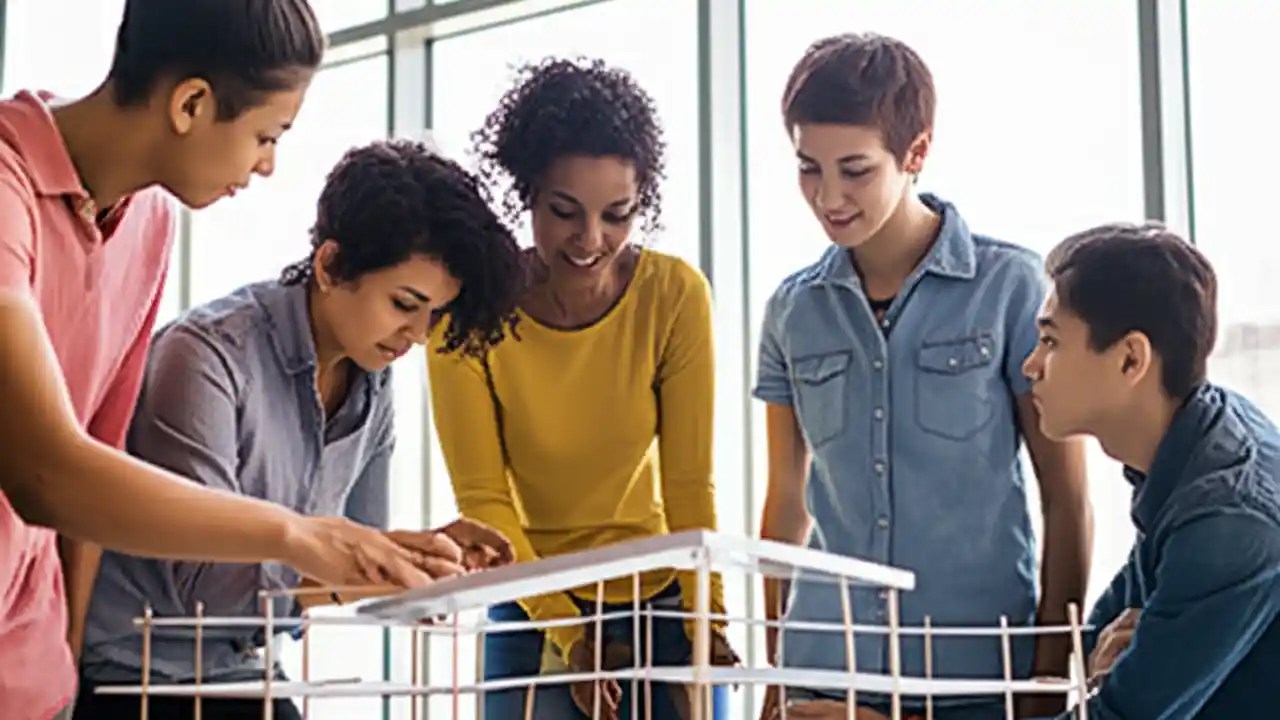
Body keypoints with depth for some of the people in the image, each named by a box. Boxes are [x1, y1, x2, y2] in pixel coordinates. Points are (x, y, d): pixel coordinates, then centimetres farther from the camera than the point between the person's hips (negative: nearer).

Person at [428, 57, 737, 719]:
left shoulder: (675, 296, -10)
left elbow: (689, 483, -8)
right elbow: (482, 498, -10)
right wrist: (565, 633, -19)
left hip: (660, 606, 1)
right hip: (533, 617, -1)